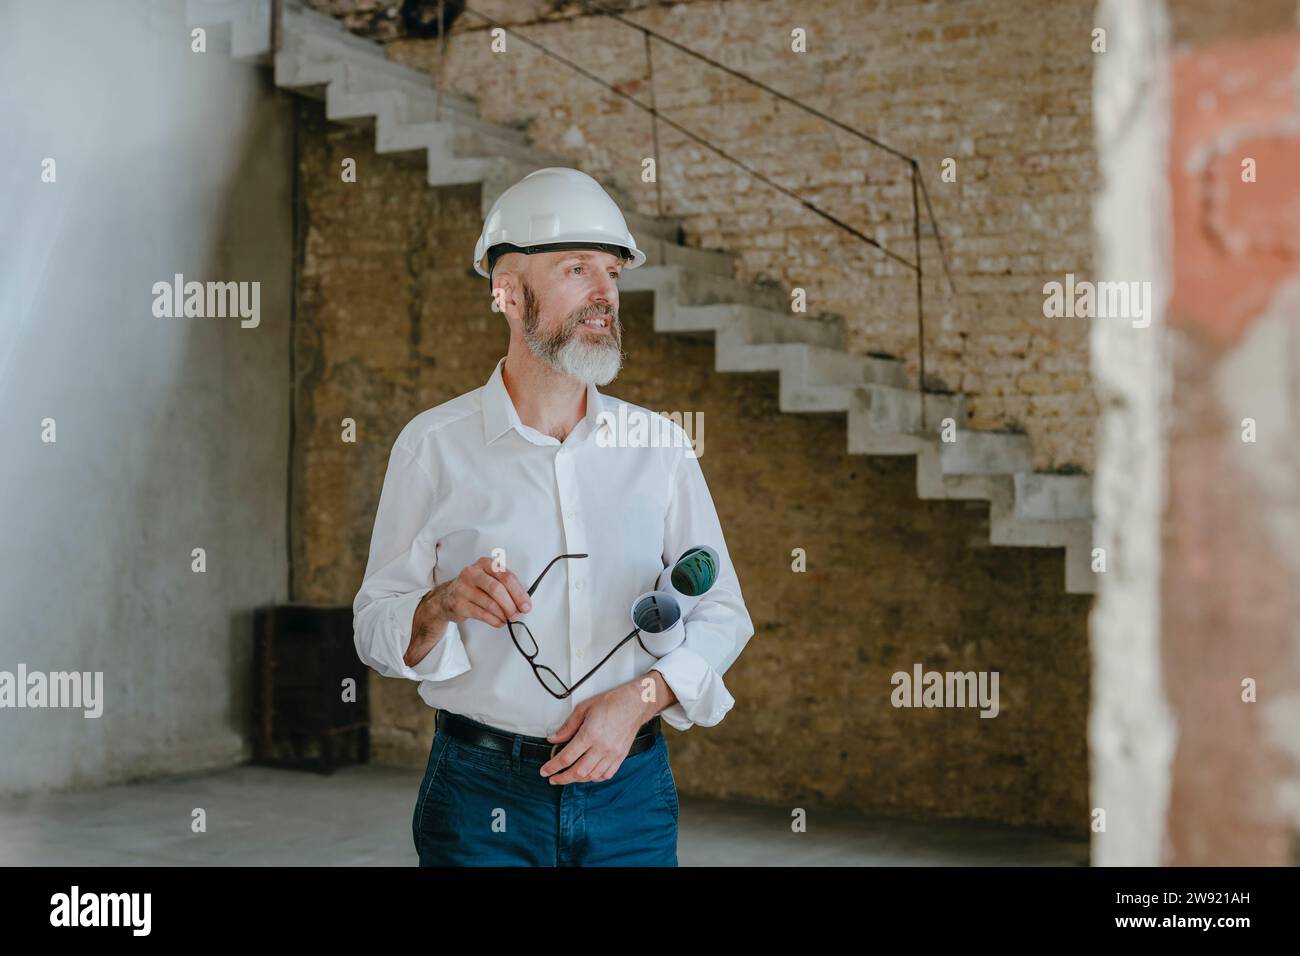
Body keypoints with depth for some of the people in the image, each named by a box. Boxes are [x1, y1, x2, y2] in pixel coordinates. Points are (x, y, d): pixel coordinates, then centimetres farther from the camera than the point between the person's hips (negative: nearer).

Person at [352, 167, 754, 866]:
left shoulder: (660, 446, 4)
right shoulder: (433, 444, -2)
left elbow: (721, 613, 5)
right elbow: (375, 630, -1)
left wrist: (638, 699, -11)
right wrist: (445, 605, -22)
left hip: (630, 788, 2)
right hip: (484, 796, -2)